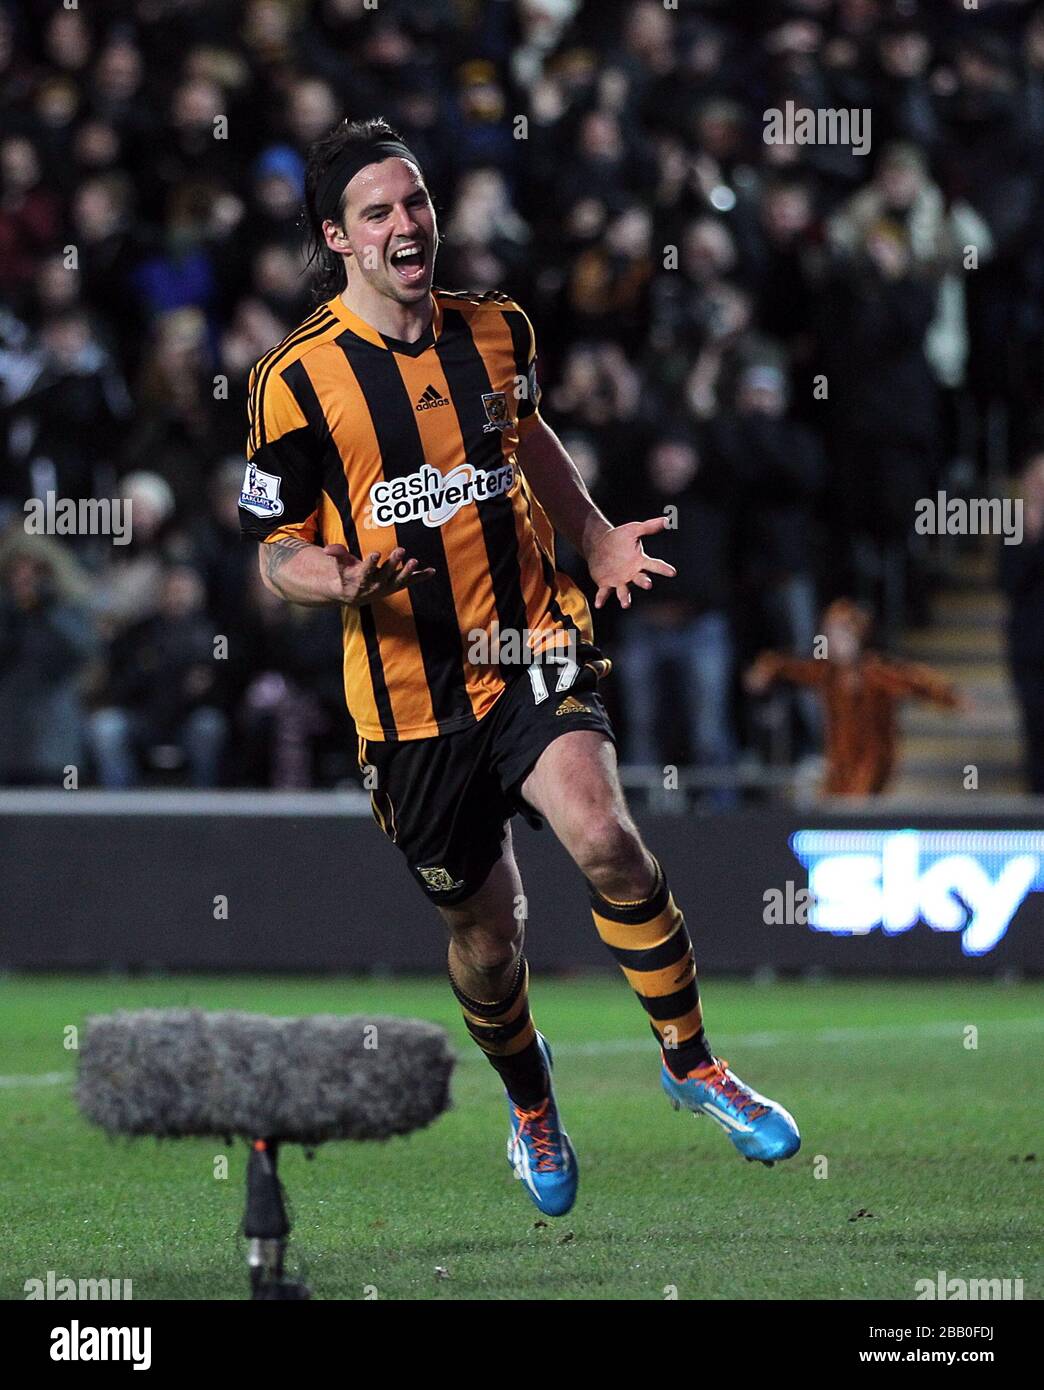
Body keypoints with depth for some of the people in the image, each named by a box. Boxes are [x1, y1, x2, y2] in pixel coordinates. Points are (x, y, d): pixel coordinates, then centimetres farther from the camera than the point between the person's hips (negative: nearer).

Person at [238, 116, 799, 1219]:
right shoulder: (297, 381, -8)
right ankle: (532, 1115, 38)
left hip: (532, 651, 1)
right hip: (411, 689, -1)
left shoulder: (495, 330, 5)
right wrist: (344, 579, -24)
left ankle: (692, 1063, -9)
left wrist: (595, 538, 14)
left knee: (602, 837, -26)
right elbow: (276, 553, -2)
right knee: (483, 932, 9)